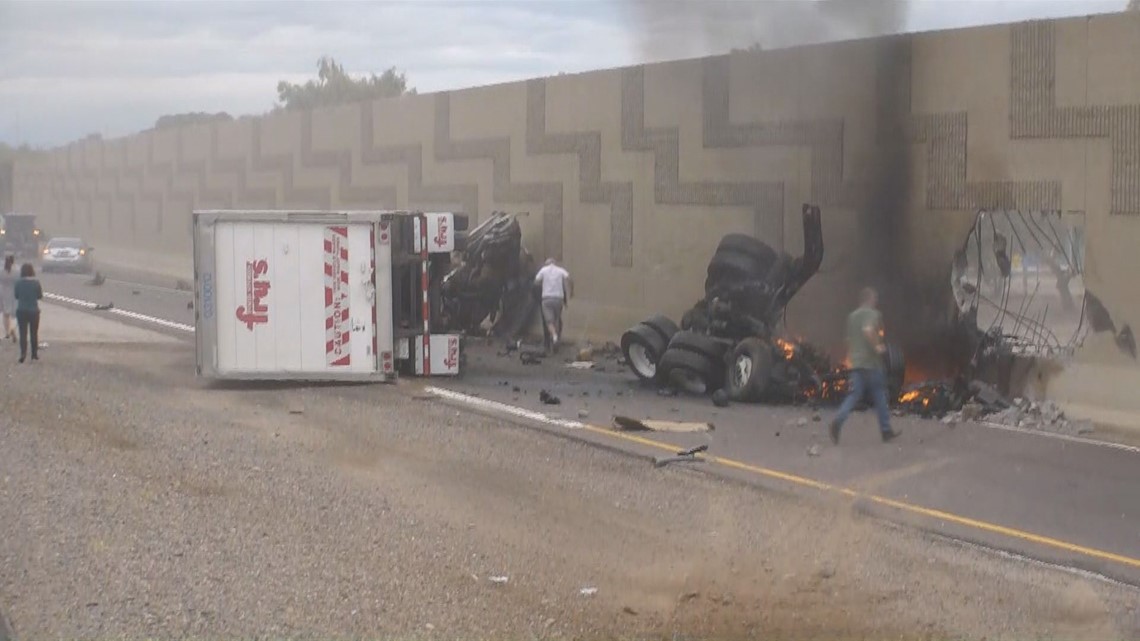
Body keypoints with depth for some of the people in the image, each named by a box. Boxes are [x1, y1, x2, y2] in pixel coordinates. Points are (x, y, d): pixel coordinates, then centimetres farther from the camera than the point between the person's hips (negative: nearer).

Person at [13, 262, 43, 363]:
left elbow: (16, 296, 3)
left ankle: (23, 353, -12)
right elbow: (40, 296, -1)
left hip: (21, 311, 0)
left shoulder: (18, 283, -7)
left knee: (23, 333, 3)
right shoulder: (36, 283, -10)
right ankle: (34, 354, 19)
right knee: (34, 332, 13)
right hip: (34, 310, 0)